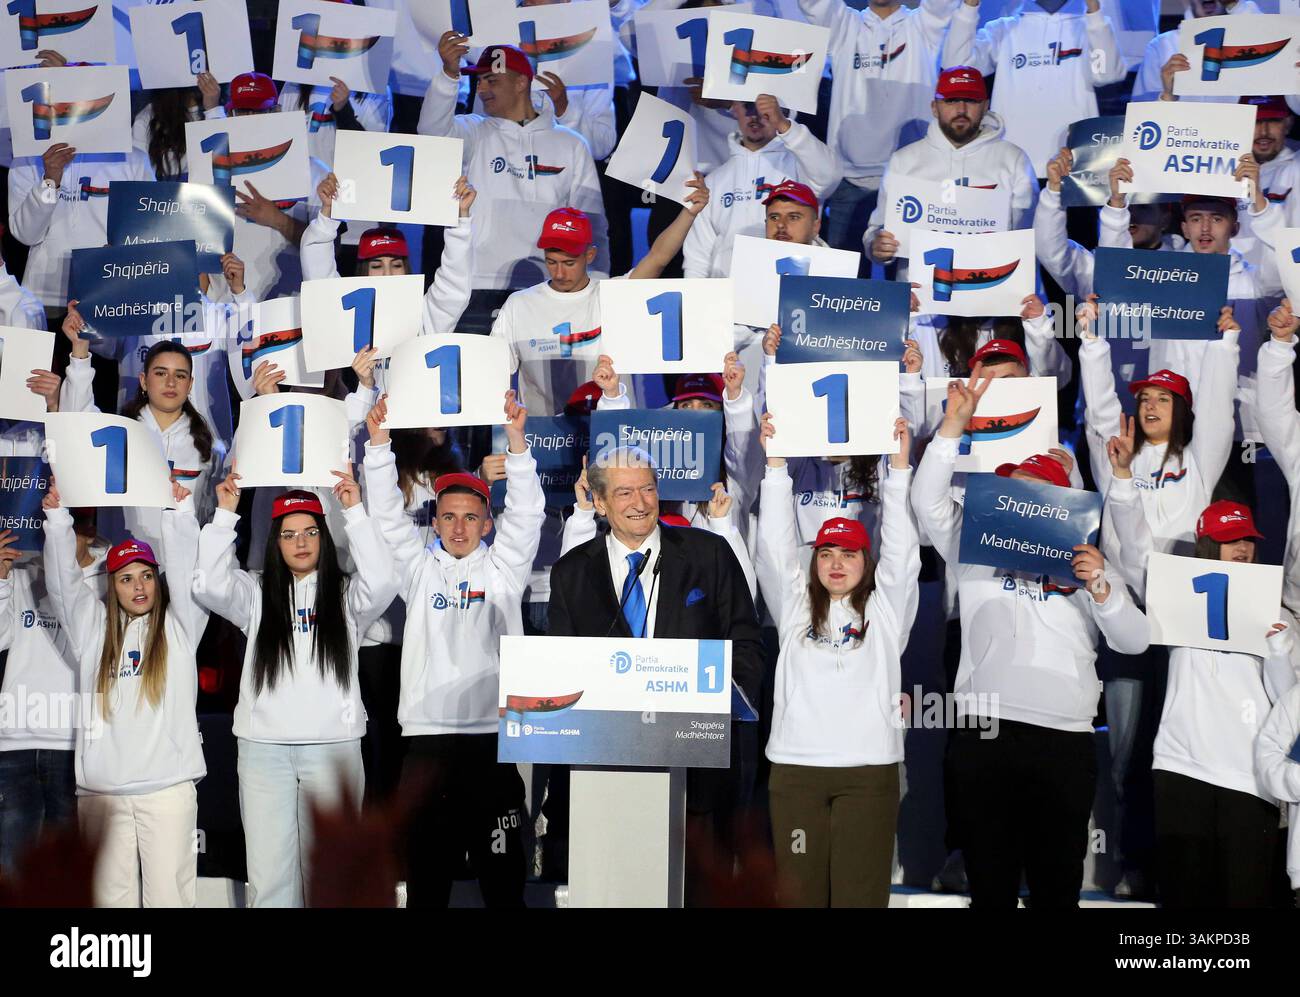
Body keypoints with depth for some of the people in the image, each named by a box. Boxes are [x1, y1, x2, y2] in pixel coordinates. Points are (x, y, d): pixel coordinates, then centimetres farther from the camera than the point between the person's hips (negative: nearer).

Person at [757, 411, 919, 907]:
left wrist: (899, 467, -3)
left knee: (860, 893, -4)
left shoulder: (884, 610, 11)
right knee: (801, 891, 2)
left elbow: (901, 550, 2)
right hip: (795, 769, 1)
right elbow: (775, 545, 6)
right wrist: (775, 462, 0)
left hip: (869, 770, -1)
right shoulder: (795, 606, 13)